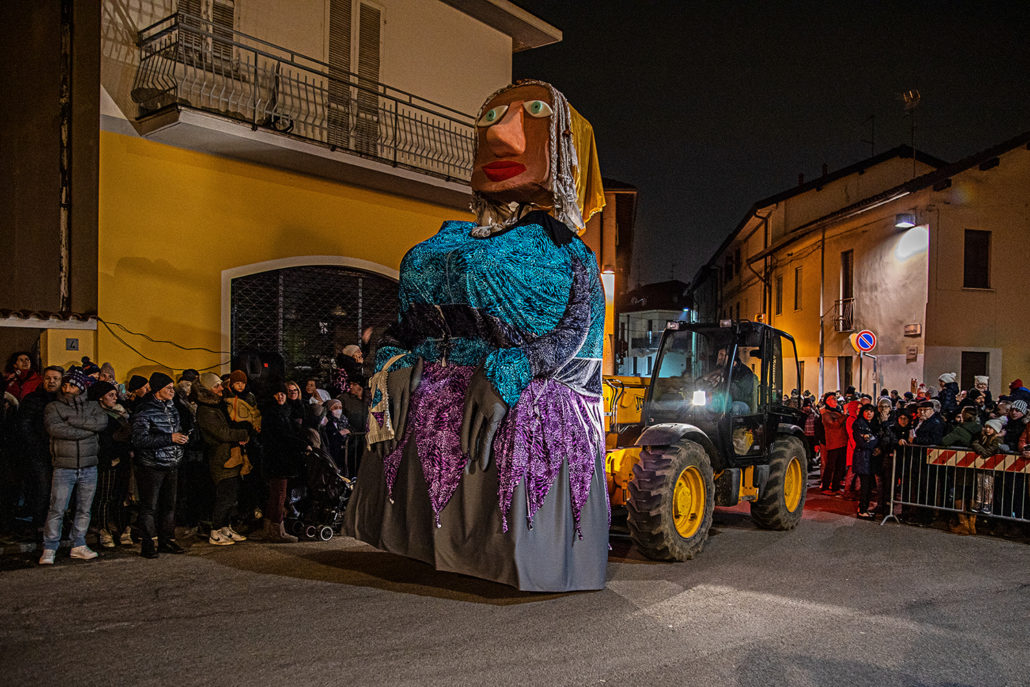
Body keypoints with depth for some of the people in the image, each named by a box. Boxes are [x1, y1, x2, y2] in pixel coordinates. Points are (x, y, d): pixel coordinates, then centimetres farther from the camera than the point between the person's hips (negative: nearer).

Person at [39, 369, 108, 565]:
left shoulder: (91, 406, 10)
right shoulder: (54, 407, 3)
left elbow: (102, 421, -9)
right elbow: (55, 428, -15)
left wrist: (75, 421, -16)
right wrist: (88, 429, -13)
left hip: (89, 467, 3)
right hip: (64, 467, -3)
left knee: (84, 509, 9)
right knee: (57, 509, -4)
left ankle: (78, 545, 20)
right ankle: (49, 549, 6)